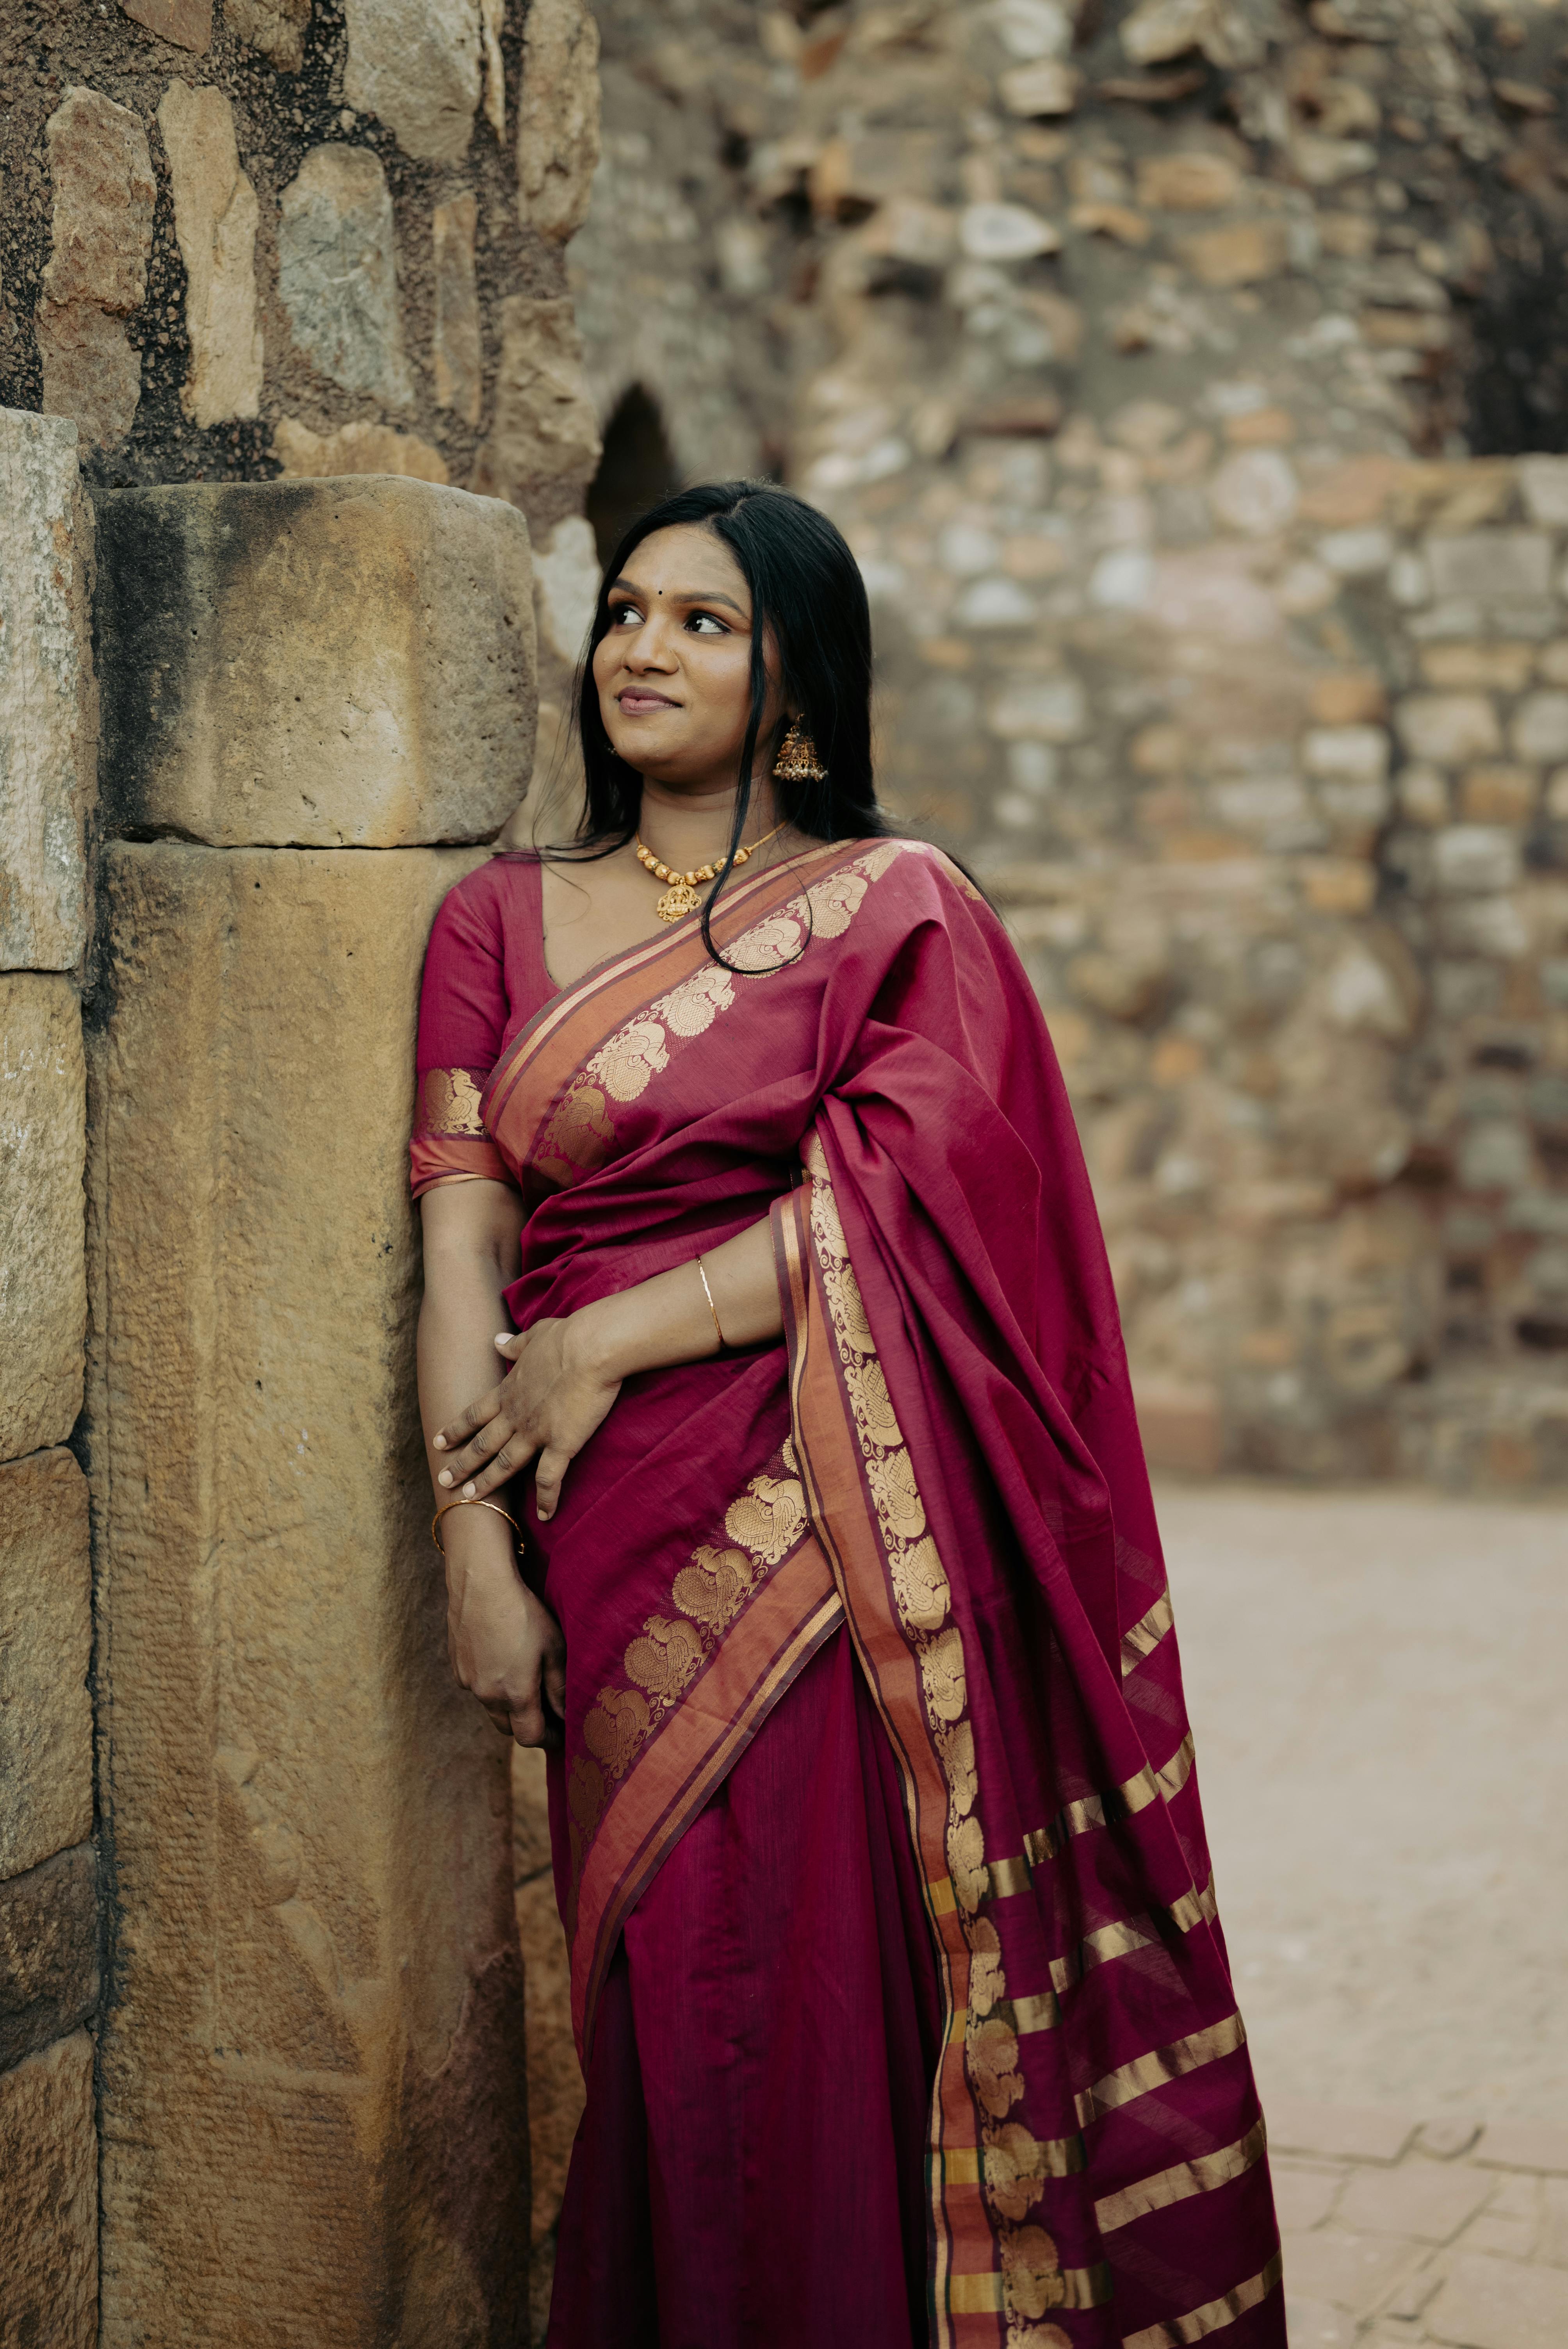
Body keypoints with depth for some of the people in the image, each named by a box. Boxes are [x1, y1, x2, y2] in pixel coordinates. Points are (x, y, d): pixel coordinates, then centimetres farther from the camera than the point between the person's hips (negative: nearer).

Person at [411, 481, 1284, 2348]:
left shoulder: (901, 912, 4)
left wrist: (607, 1344, -10)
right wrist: (477, 1549, -5)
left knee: (825, 2012, -3)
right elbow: (459, 1240, 4)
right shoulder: (502, 917, 12)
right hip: (608, 1544, 3)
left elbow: (879, 1218, -8)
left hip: (823, 1537, -2)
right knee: (661, 2022, 6)